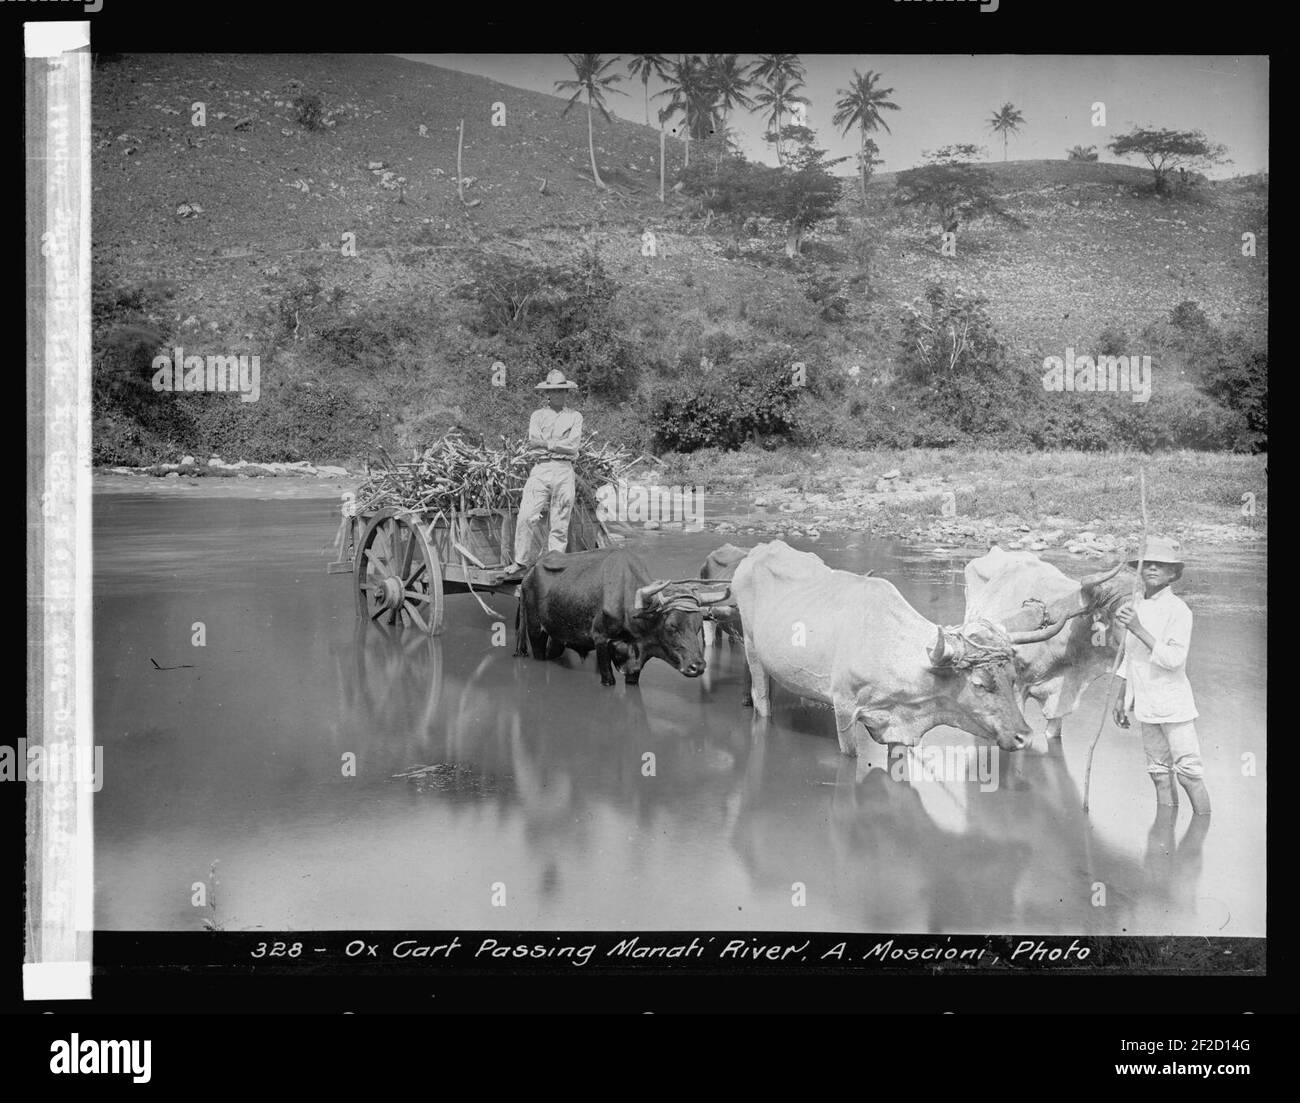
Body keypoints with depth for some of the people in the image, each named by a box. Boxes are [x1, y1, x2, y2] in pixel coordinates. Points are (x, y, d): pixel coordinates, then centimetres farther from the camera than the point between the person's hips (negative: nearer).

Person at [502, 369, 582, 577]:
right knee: (526, 516, -13)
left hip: (564, 471, 0)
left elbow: (573, 446, -1)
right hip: (541, 469, 0)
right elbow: (533, 439, -2)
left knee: (560, 524, -2)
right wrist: (561, 444, -2)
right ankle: (523, 560, -3)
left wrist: (547, 443, -1)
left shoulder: (575, 417, 14)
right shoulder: (537, 415, 17)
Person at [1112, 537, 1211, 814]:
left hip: (1173, 703, -7)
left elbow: (1174, 659, -20)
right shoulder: (1134, 608, 10)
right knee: (1159, 772, 10)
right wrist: (1123, 697, 22)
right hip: (1146, 704, 7)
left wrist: (1139, 630, -22)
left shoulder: (1178, 610, -10)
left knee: (1188, 772, -6)